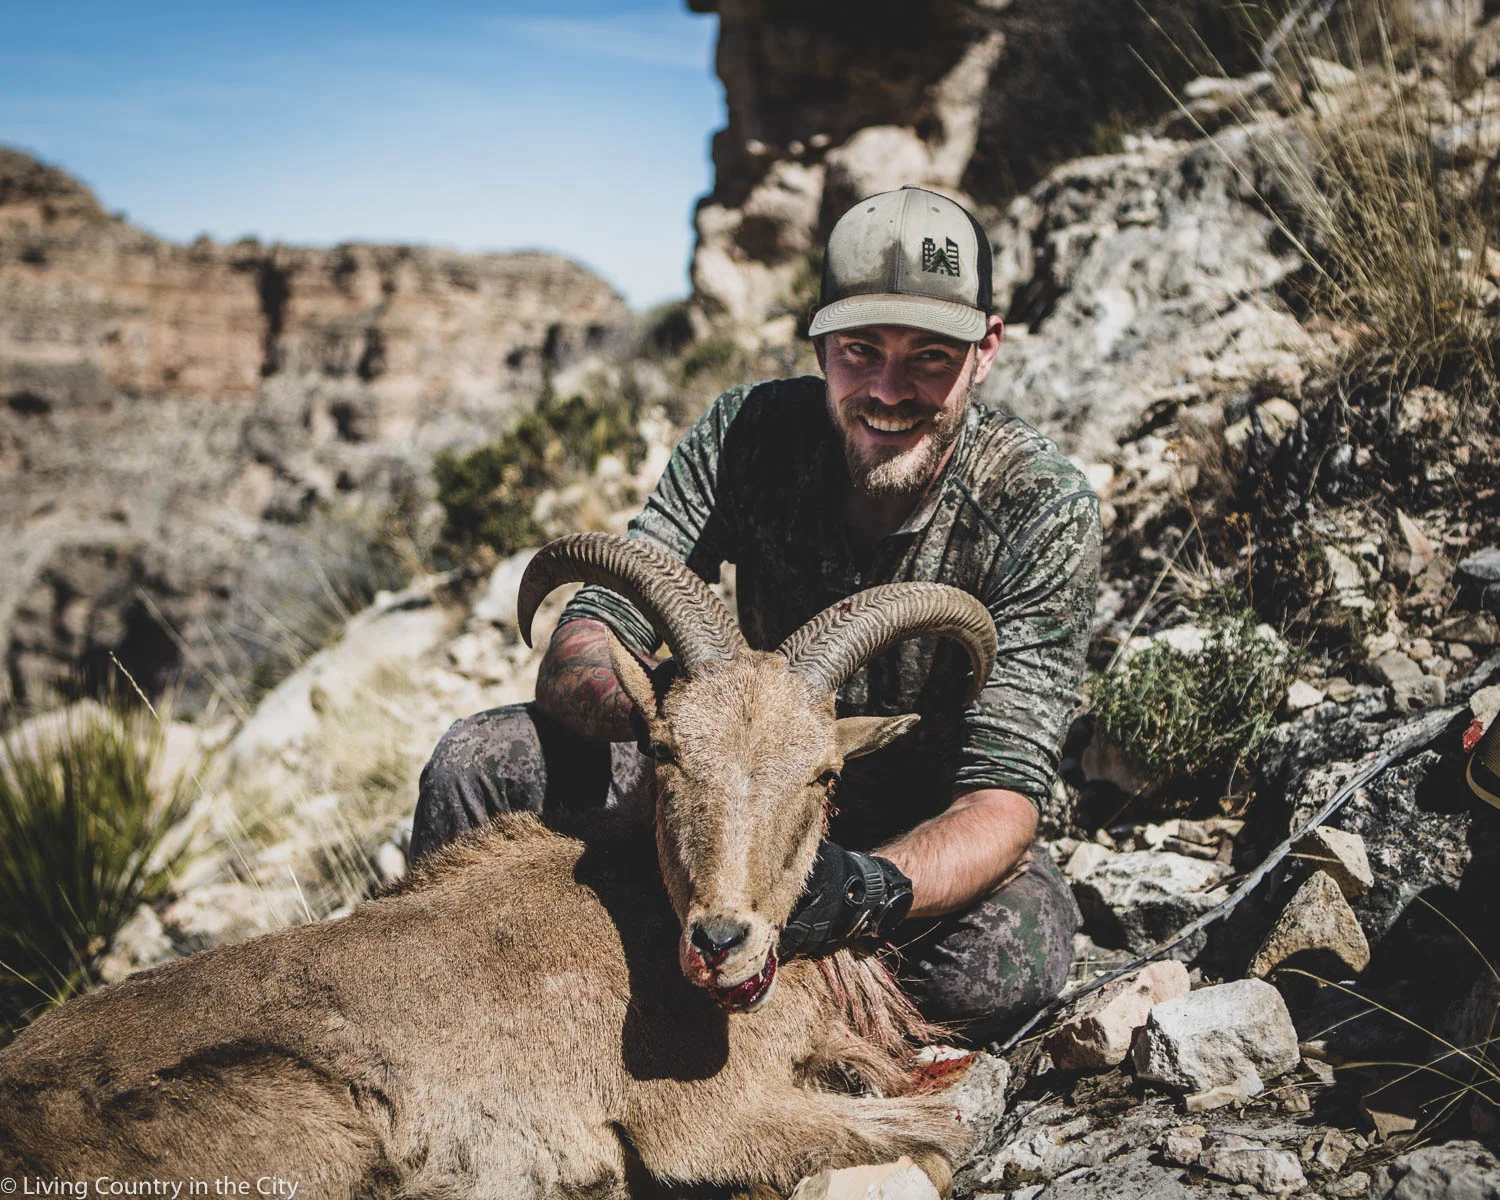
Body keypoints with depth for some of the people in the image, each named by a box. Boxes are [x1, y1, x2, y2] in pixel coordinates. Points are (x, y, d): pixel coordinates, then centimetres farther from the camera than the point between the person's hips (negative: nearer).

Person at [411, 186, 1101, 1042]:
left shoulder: (1042, 510, -22)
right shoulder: (750, 433, -15)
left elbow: (1005, 794, -28)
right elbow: (580, 650, -19)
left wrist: (873, 886, -49)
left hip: (931, 837, -1)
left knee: (1020, 950, -36)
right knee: (480, 759, -18)